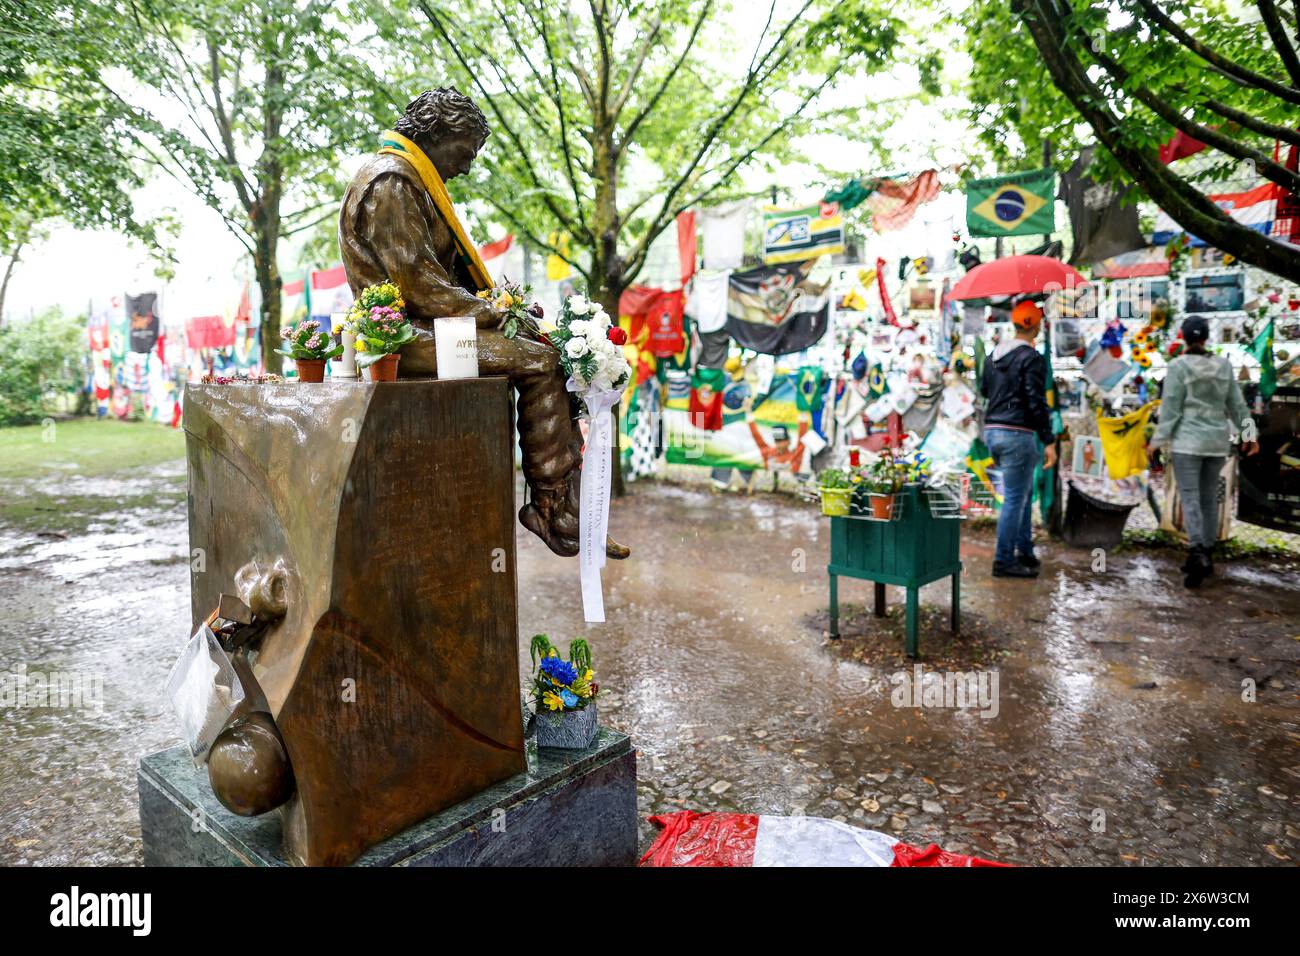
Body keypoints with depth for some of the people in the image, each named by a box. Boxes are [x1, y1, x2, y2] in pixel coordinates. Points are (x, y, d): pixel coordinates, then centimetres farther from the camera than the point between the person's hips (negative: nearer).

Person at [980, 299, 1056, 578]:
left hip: (992, 432, 9)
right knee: (1014, 498, -2)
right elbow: (1037, 403, -16)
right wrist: (1049, 441, -13)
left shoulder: (994, 355, 11)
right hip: (1017, 434, -8)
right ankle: (1004, 561, 3)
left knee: (1025, 492, 20)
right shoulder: (1032, 359, -12)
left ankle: (1025, 552, 25)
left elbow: (984, 389, 22)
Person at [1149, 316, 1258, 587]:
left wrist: (1158, 441, -6)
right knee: (1209, 498, 12)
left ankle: (1197, 553, -22)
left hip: (1187, 441, -5)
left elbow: (1170, 409, -10)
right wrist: (1248, 433, 20)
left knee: (1190, 498, -7)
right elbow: (1236, 404, 10)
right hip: (1218, 441, 5)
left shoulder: (1178, 366, -9)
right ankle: (1205, 555, 17)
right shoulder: (1224, 365, 6)